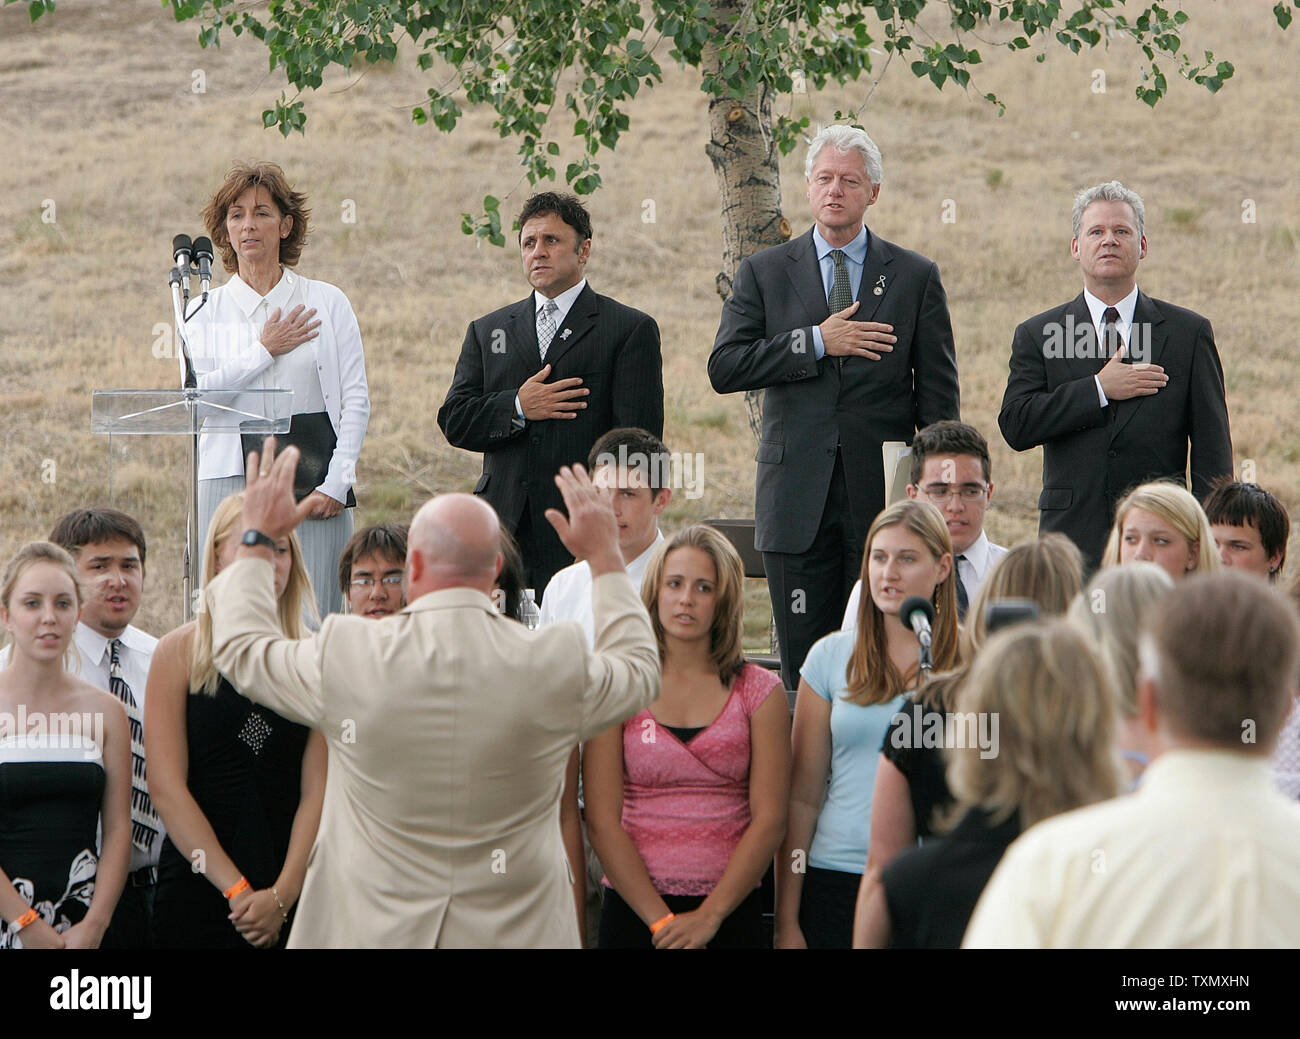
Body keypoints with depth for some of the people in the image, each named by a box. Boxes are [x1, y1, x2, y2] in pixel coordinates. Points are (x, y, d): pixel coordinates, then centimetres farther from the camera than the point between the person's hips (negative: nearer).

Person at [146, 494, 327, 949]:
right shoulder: (180, 652, 0)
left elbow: (318, 790, -2)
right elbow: (167, 787, -7)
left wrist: (283, 894, -14)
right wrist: (237, 889, -13)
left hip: (295, 890, 1)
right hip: (198, 889, -1)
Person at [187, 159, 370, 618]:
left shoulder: (327, 302, 8)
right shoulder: (205, 312, 11)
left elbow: (357, 400, 3)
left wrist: (336, 483, -7)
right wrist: (264, 350, -4)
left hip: (311, 476, -1)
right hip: (233, 475, 1)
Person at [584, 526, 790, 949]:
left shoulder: (760, 692, 3)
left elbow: (769, 820, -3)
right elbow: (602, 821, -4)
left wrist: (708, 916, -12)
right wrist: (661, 920, -12)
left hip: (731, 911, 0)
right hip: (633, 910, 0)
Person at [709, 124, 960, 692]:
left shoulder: (916, 277, 8)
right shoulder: (764, 273, 9)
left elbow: (938, 392, 6)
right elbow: (724, 368, -2)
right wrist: (816, 341, -10)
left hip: (885, 498, -1)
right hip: (797, 499, 1)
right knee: (804, 662, 2)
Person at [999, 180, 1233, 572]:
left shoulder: (1189, 333, 9)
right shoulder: (1037, 335, 10)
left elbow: (1212, 449, 5)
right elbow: (1015, 425, -3)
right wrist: (1100, 389, -9)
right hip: (1073, 536, 0)